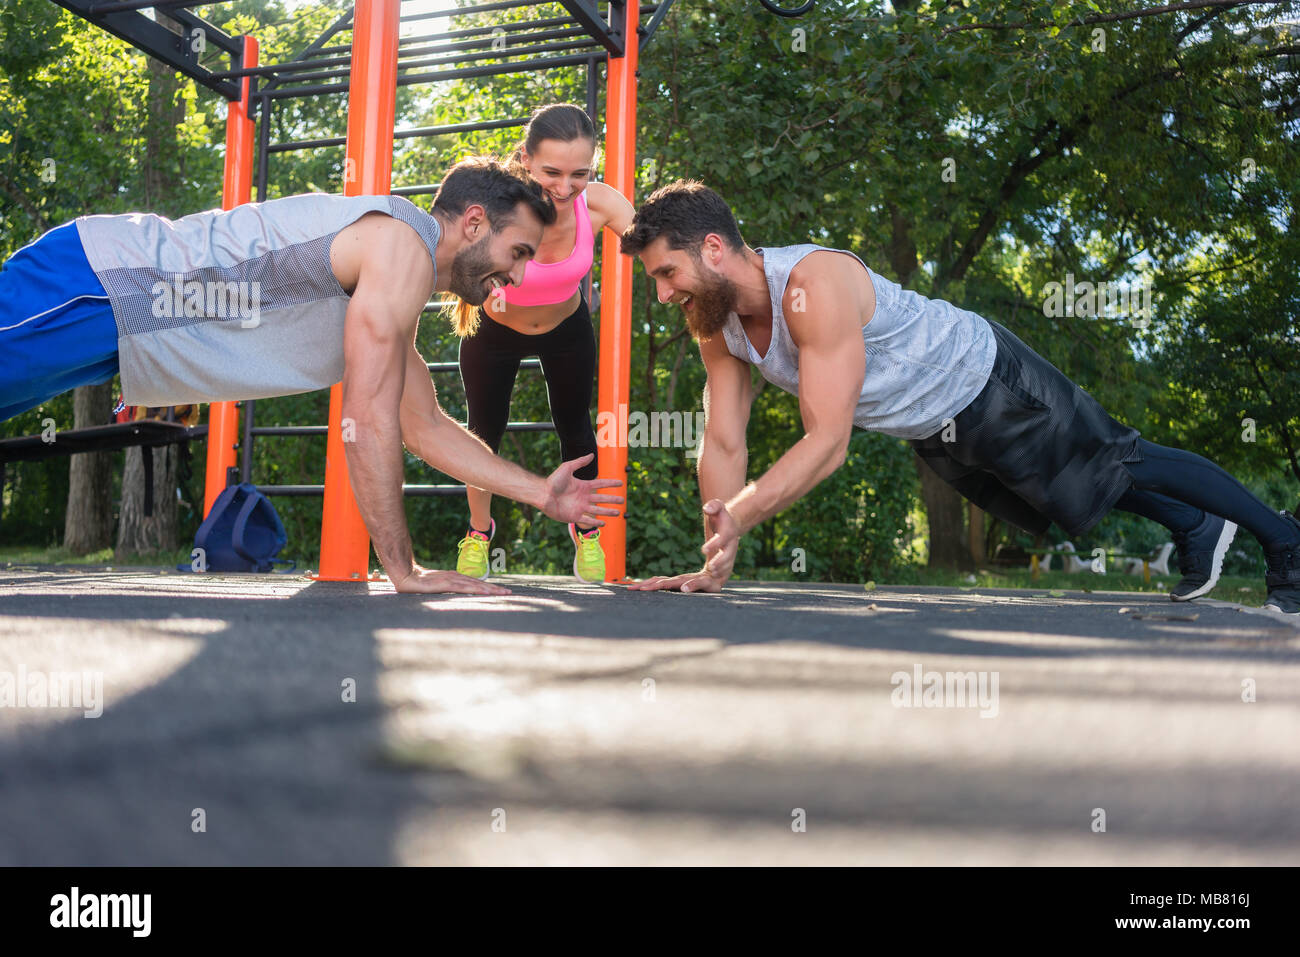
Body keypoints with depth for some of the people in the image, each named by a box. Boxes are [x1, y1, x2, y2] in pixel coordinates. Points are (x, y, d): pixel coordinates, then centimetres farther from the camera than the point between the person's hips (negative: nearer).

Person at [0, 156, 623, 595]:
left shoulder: (393, 304, 12)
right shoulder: (403, 246, -19)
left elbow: (425, 428, 17)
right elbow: (368, 422, -23)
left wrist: (542, 495, 16)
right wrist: (403, 571, -18)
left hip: (114, 328, 9)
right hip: (93, 282, -9)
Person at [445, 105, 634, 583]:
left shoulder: (598, 203, -33)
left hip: (567, 329, 1)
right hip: (494, 332, -1)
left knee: (575, 428, 10)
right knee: (484, 430, 6)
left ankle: (585, 530, 35)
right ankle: (479, 531, 34)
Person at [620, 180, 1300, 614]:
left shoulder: (814, 286, -38)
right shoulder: (715, 326, -13)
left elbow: (827, 441, -42)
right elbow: (723, 444, -10)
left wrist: (737, 517, -49)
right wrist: (716, 566, -17)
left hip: (985, 378, -7)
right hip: (934, 434, 7)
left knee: (1124, 463, 10)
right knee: (1088, 491, 26)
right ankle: (1193, 530, 49)